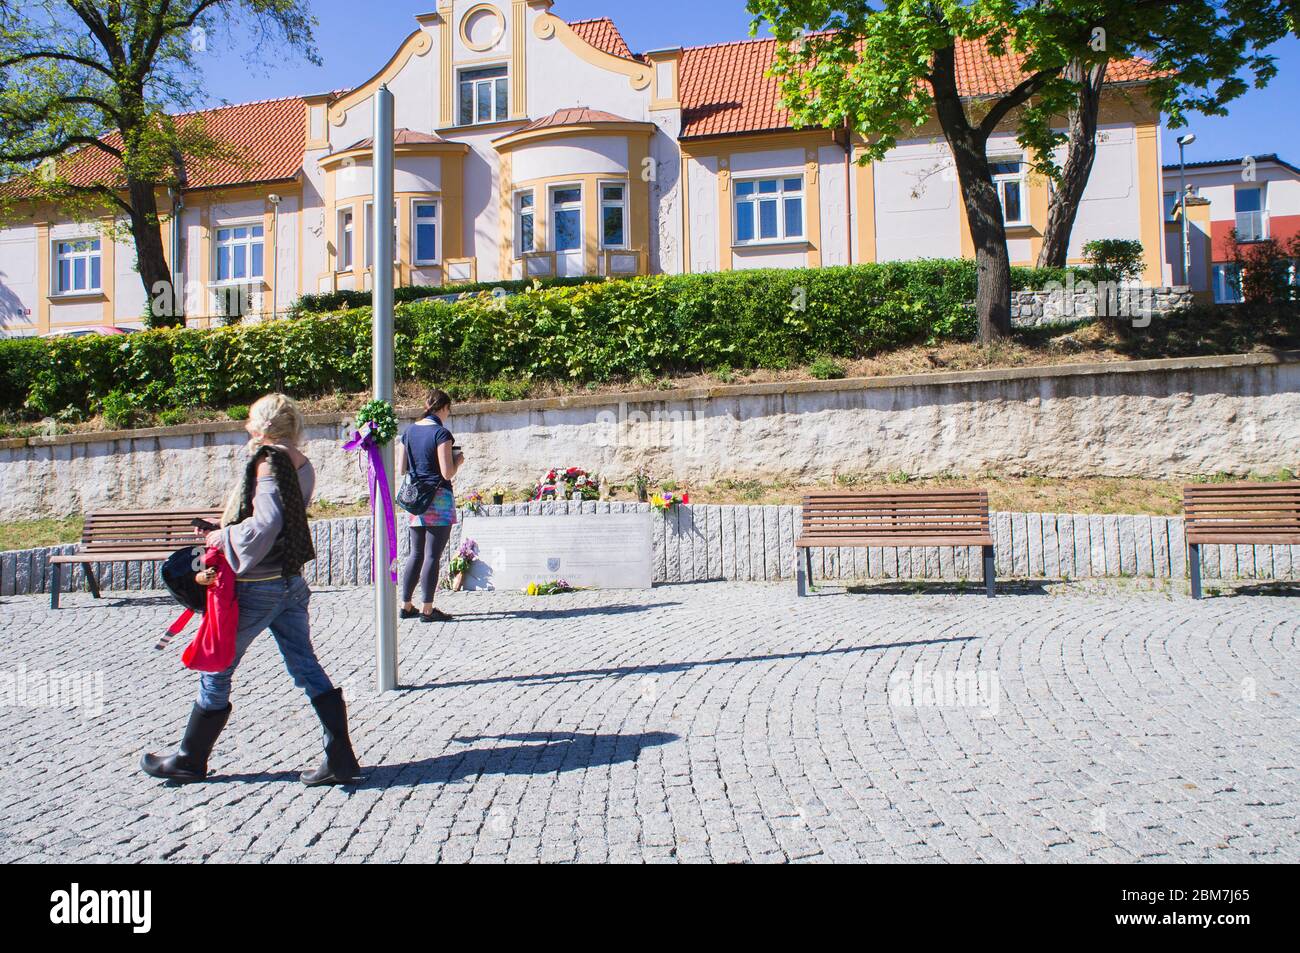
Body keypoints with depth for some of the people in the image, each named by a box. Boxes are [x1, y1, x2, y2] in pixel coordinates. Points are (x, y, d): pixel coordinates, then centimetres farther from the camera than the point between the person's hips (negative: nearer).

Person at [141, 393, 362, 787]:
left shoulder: (268, 461, -16)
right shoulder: (302, 465, 8)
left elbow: (266, 522, -28)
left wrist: (225, 536, -13)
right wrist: (227, 533, 16)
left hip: (257, 587, -8)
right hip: (291, 581, 8)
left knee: (216, 671, 10)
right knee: (306, 668, 8)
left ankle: (189, 760, 26)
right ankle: (341, 759, 6)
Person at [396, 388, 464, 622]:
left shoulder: (409, 432, 8)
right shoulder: (441, 433, -12)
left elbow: (401, 470, 12)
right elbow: (448, 473, -16)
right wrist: (458, 460, 2)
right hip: (438, 499, -7)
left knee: (416, 554, 16)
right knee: (432, 556, -2)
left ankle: (406, 606, 20)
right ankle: (427, 610, 2)